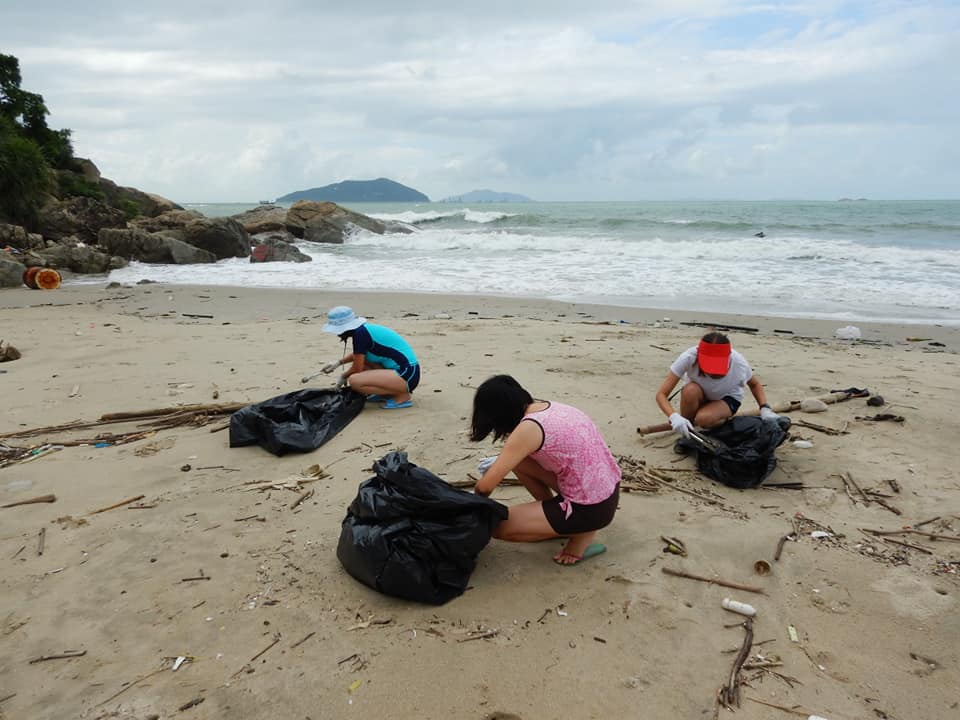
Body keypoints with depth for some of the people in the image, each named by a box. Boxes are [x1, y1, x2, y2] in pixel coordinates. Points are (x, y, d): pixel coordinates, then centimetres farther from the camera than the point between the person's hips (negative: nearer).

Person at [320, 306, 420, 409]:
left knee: (354, 380, -22)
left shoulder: (360, 334, -15)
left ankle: (403, 396, -9)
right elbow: (356, 355, 34)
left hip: (407, 375, -10)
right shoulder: (366, 328, 11)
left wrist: (343, 377, 11)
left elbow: (357, 369, -8)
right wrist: (338, 362, 25)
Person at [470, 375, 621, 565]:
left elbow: (486, 486, -15)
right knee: (518, 458, 11)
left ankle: (581, 532, 2)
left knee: (498, 526, -2)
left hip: (592, 507, -8)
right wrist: (501, 462, 26)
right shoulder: (545, 406, 3)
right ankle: (553, 517, 16)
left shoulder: (528, 429, -21)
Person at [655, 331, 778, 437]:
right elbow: (661, 394, -35)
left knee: (704, 418, -34)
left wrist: (765, 409, -21)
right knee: (690, 390, -36)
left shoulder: (739, 363, -30)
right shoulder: (689, 357, -35)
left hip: (727, 399, -1)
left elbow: (755, 385, -5)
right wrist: (674, 417, -53)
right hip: (700, 398, 1)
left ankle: (724, 421, 2)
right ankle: (685, 435, -11)